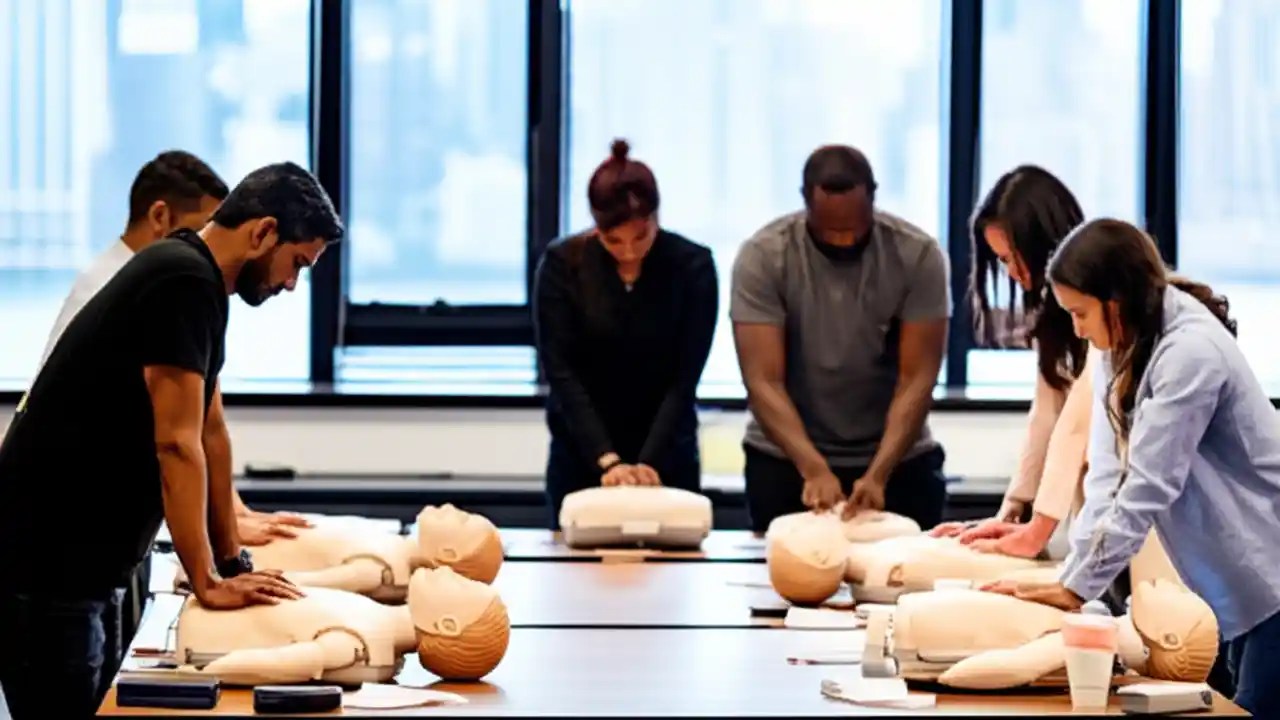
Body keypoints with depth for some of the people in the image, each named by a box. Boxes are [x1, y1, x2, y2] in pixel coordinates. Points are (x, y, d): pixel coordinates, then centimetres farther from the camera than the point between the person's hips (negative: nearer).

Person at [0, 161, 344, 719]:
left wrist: (231, 560, 16)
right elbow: (177, 446, -22)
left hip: (73, 564, 10)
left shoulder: (194, 280, 13)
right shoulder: (184, 284, -18)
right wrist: (208, 583, -19)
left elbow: (209, 434, 17)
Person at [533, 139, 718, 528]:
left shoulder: (693, 266, -9)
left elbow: (685, 376, -12)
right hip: (582, 452, 0)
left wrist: (650, 462, -22)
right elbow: (561, 371, -14)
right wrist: (606, 460, -23)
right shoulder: (562, 264, -9)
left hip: (666, 452, 0)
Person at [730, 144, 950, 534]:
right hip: (785, 461, 0)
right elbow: (763, 381, -19)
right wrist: (814, 469, -33)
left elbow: (918, 377, -16)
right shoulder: (762, 257, -15)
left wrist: (878, 474, -29)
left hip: (898, 459, 0)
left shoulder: (918, 255, -13)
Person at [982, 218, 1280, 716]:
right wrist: (1076, 570, -15)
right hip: (1236, 580, 9)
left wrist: (1077, 587, -19)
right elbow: (1110, 470, -3)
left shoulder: (1189, 353, -23)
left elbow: (1147, 488, -24)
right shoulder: (1124, 347, 5)